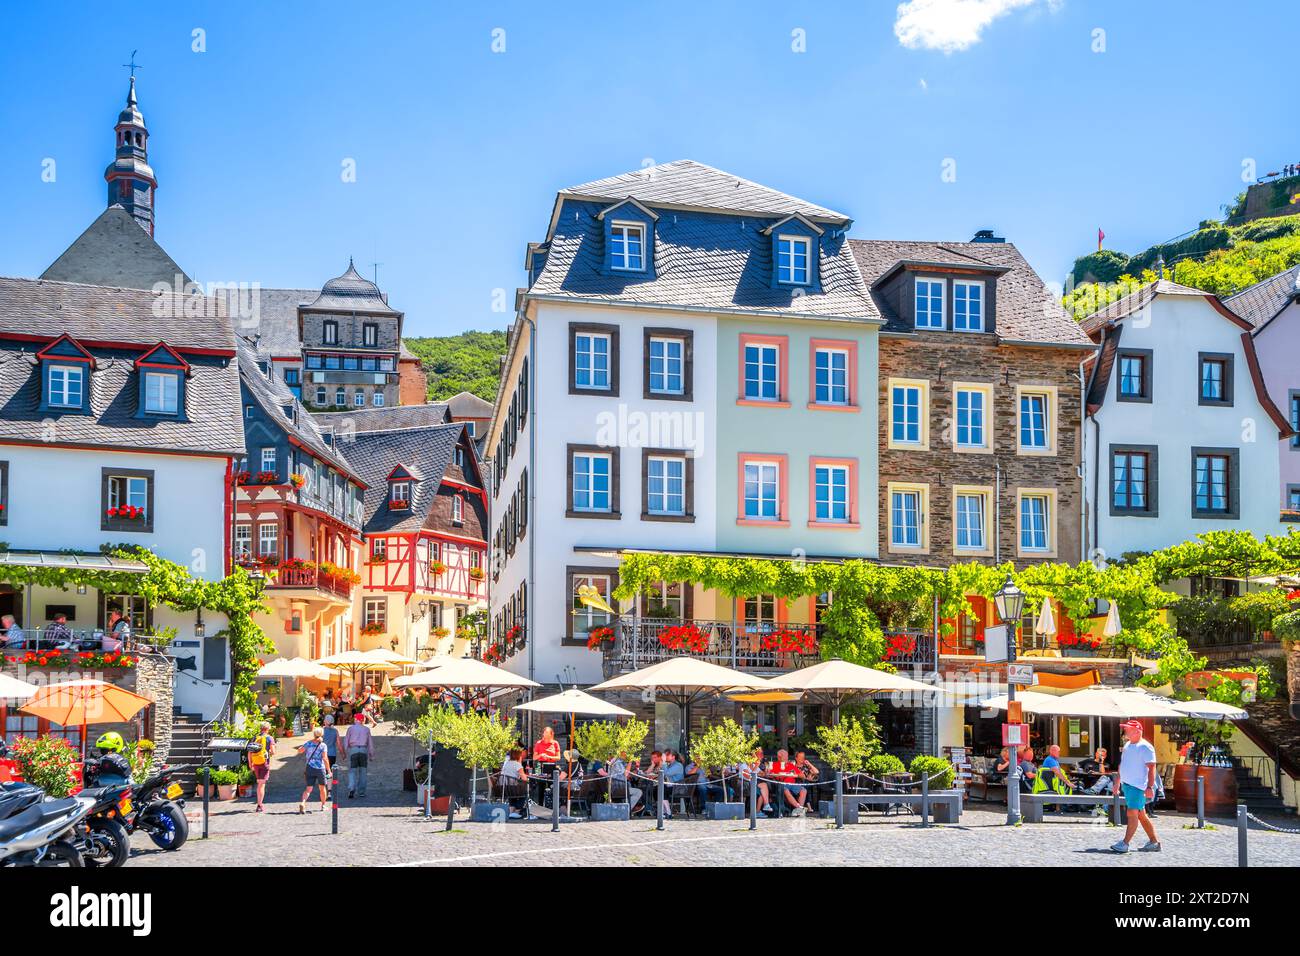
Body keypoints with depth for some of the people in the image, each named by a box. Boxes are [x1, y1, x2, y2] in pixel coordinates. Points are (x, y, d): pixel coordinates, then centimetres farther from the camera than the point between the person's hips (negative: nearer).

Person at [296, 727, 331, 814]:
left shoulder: (309, 743, 0)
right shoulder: (323, 745, -9)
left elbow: (299, 750, 14)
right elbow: (325, 758, -14)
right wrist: (329, 771, -10)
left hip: (309, 768, 2)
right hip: (320, 768, -2)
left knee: (308, 788, 1)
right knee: (322, 787, 17)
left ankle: (302, 802, -23)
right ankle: (323, 805, 28)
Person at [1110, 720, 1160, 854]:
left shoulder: (1145, 747, -11)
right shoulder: (1127, 745, 16)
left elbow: (1151, 768, -17)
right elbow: (1122, 765, 25)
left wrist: (1150, 787, -24)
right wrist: (1117, 782, 25)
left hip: (1138, 786, -9)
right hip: (1126, 784, 9)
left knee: (1132, 813, -10)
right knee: (1141, 815, 13)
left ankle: (1125, 843, -12)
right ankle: (1154, 841, 22)